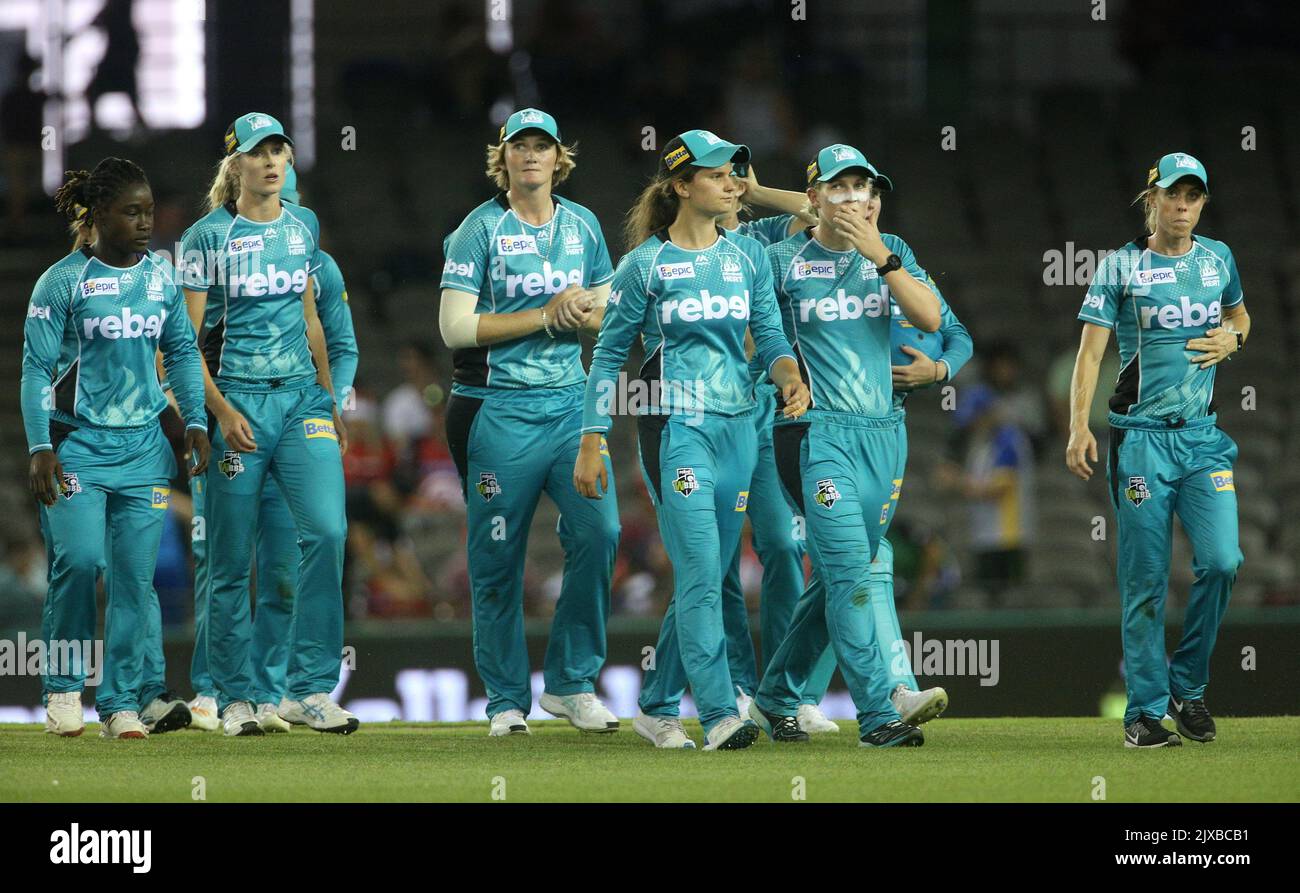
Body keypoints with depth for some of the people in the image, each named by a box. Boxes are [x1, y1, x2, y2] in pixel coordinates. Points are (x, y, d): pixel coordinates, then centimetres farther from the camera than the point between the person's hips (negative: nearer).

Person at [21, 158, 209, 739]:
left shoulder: (161, 277, 7)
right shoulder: (63, 281, -5)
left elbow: (182, 352, 17)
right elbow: (37, 369, -5)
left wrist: (195, 420, 6)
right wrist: (40, 447, -11)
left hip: (142, 445, 4)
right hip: (77, 442, -4)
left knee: (135, 576, -1)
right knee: (79, 559, -19)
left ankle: (121, 701, 7)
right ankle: (63, 687, 0)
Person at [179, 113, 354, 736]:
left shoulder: (303, 228, 11)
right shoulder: (207, 237, -3)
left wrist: (330, 402, 19)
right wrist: (221, 411, -14)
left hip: (301, 397, 3)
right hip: (236, 401, -3)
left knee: (327, 530, -15)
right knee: (230, 559, 0)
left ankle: (310, 689, -11)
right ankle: (236, 698, 12)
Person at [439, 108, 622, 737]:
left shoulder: (582, 226, 11)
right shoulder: (480, 230, -3)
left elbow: (607, 314, 15)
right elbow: (456, 327, -10)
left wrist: (582, 309, -8)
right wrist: (545, 315, -12)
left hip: (569, 402, 4)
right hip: (498, 408, -3)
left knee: (598, 531, -11)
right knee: (498, 556, 0)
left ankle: (572, 683, 1)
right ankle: (507, 699, 10)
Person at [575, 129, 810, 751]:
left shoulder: (748, 256, 11)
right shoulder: (646, 264, -2)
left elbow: (771, 338, 10)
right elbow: (608, 355, 2)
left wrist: (789, 377, -13)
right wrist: (591, 444, -1)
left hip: (737, 428, 5)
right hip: (673, 426, -5)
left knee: (706, 579, 8)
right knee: (700, 576, -15)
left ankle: (655, 708, 20)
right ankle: (720, 715, -20)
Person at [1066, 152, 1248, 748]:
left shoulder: (1218, 259, 11)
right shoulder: (1121, 267, 0)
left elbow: (1239, 315, 29)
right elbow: (1091, 349, -6)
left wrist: (1234, 337, 4)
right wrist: (1078, 427, -18)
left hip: (1203, 436, 3)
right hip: (1142, 437, -3)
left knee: (1221, 561, -12)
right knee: (1144, 581, -3)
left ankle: (1187, 686, 7)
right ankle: (1146, 710, 4)